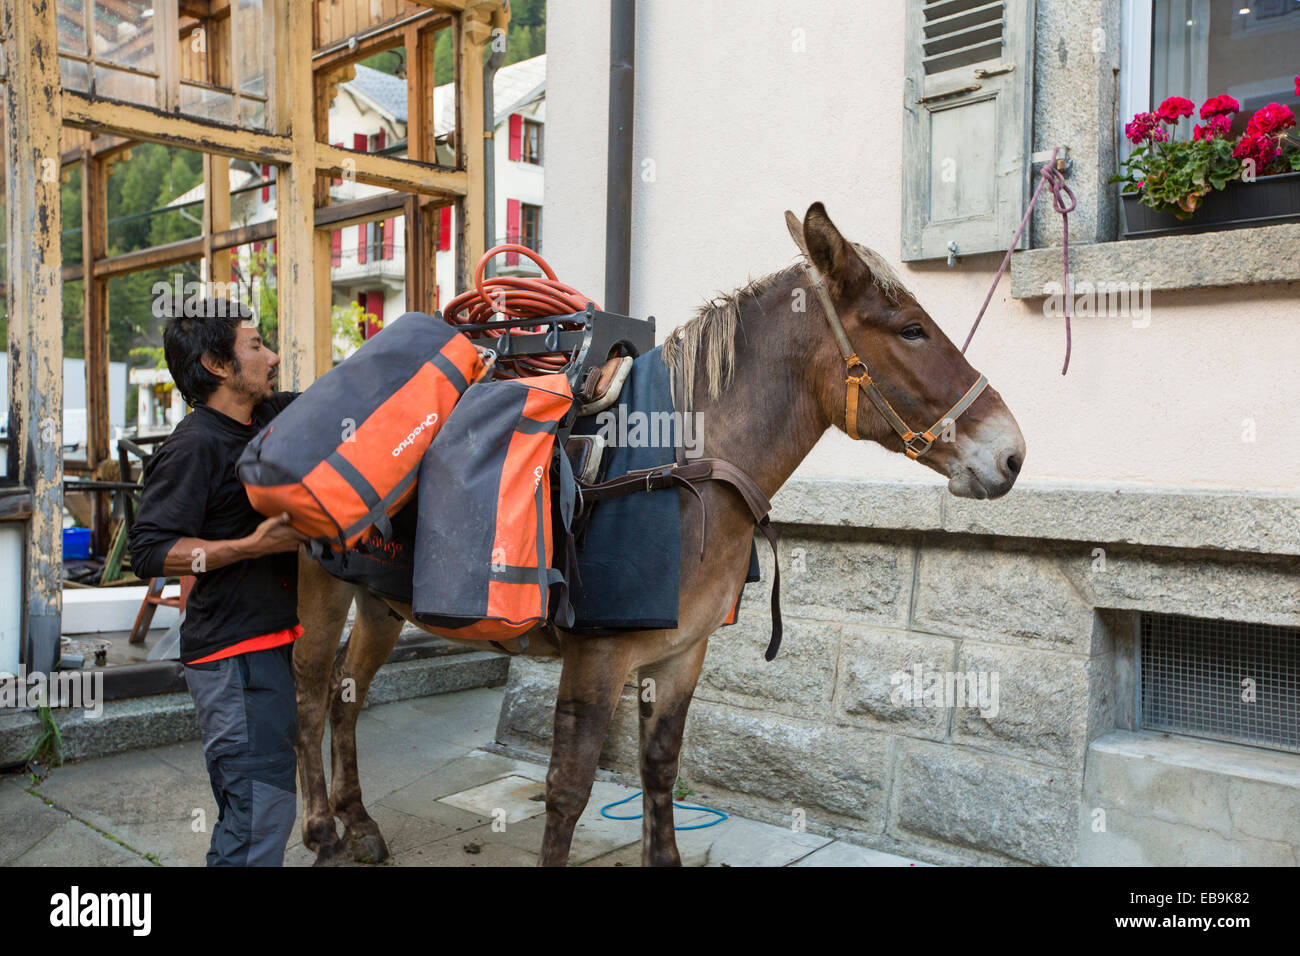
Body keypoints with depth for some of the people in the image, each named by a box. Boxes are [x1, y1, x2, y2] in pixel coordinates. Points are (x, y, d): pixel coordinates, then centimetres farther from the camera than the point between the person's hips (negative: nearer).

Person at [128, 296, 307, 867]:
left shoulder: (264, 418, 10)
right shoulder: (193, 446, -15)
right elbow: (148, 552, -18)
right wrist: (252, 545, -24)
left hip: (266, 642, 9)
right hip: (236, 653, -9)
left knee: (252, 809, 18)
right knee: (260, 810, -7)